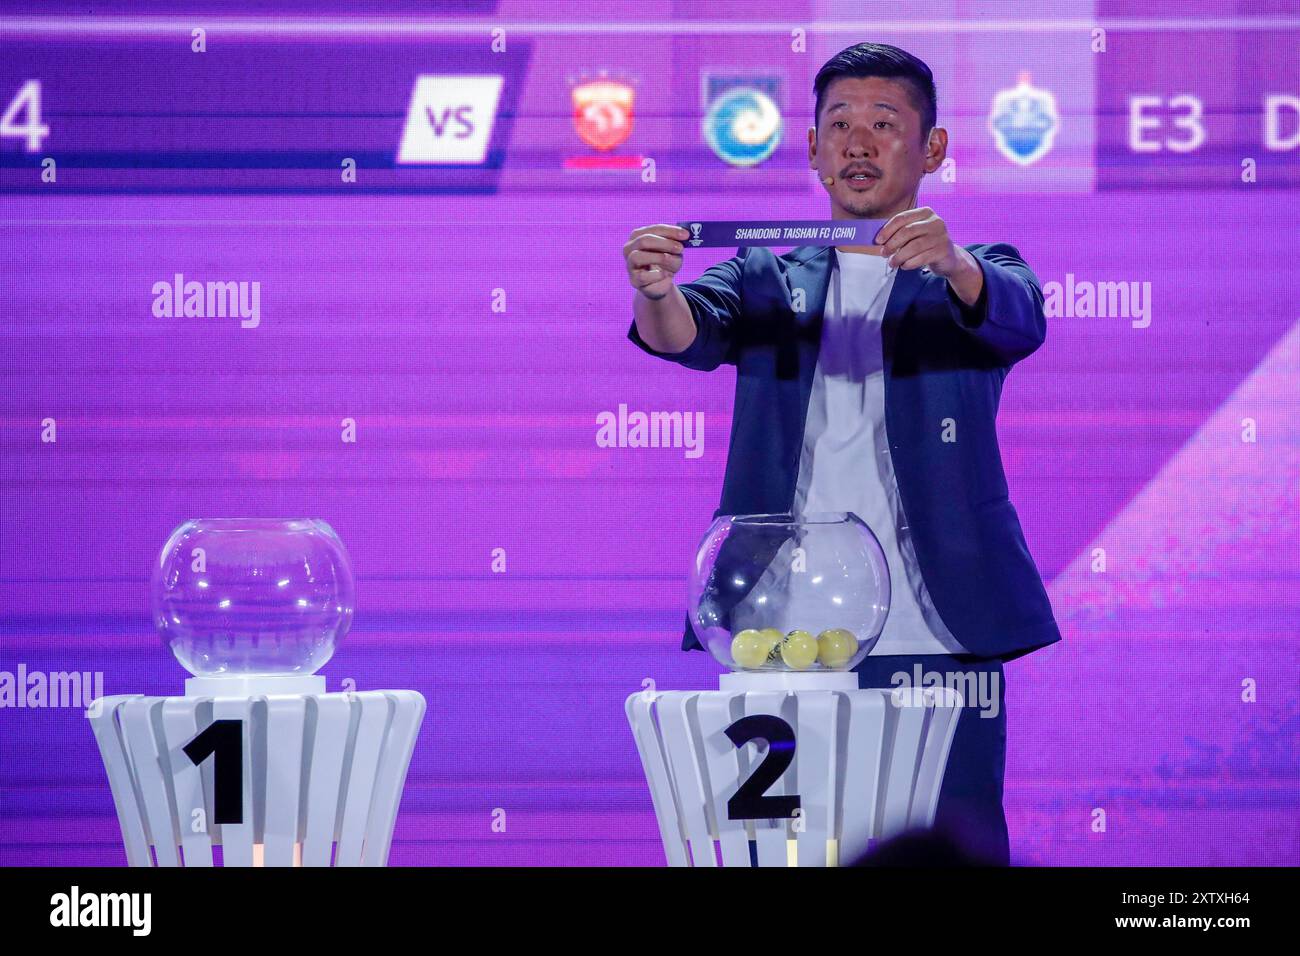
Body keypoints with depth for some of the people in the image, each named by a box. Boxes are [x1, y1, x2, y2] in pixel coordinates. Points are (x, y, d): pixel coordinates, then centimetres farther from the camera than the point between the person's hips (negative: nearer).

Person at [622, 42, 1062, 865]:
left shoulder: (975, 278, 11)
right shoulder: (769, 280, 15)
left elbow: (1020, 320, -12)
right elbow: (690, 331, -5)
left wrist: (951, 265, -35)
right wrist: (657, 295, -29)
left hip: (935, 638, -1)